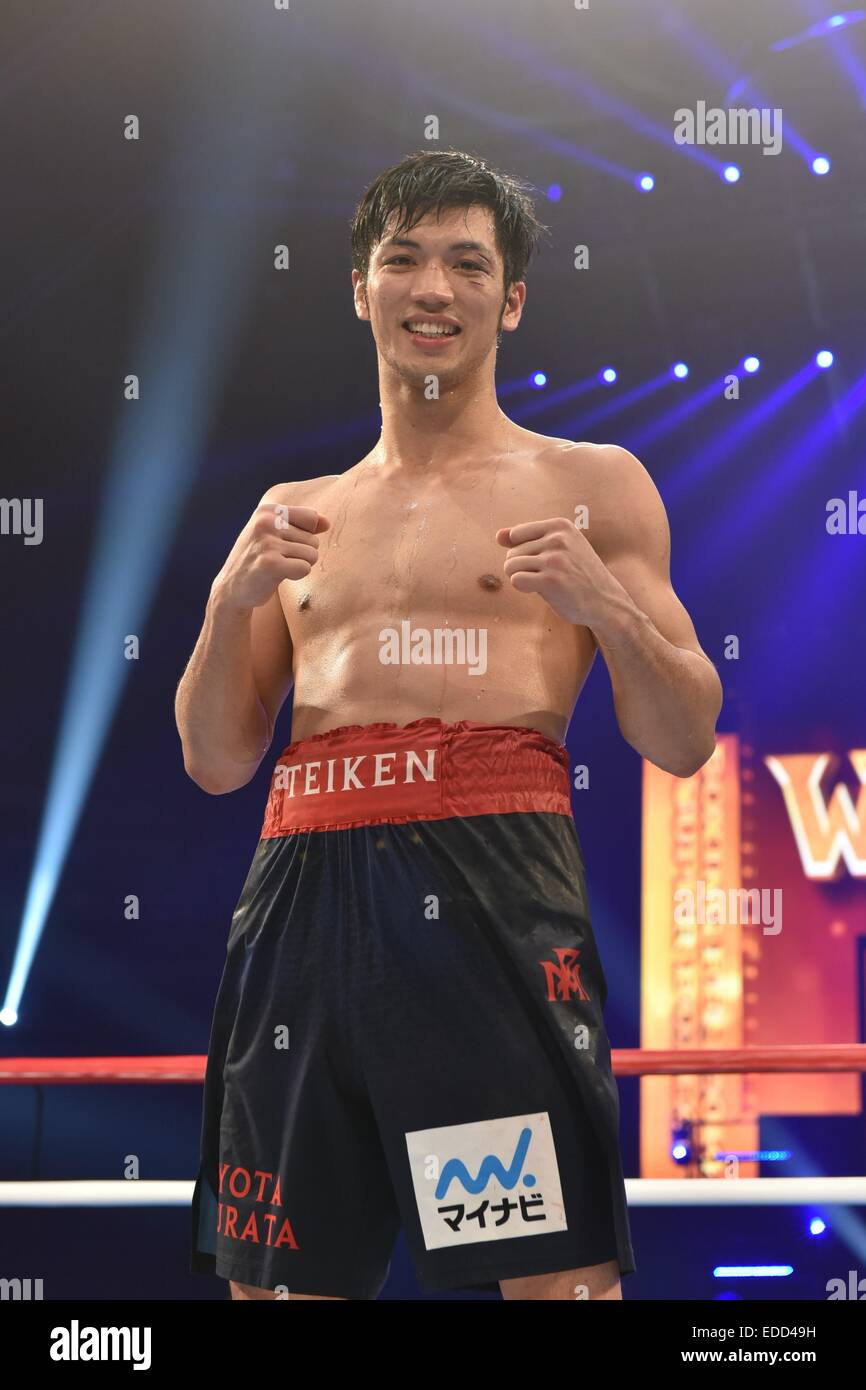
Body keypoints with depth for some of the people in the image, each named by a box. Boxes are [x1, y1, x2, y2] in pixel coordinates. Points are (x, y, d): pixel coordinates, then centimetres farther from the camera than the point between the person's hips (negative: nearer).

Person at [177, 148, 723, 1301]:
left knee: (559, 1273, -10)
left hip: (492, 878, -4)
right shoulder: (294, 515, 20)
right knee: (274, 1278, 7)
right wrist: (230, 602, 1)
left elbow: (683, 744, 8)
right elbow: (217, 763, 18)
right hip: (306, 890, 4)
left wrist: (608, 607, -10)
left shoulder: (590, 487, 10)